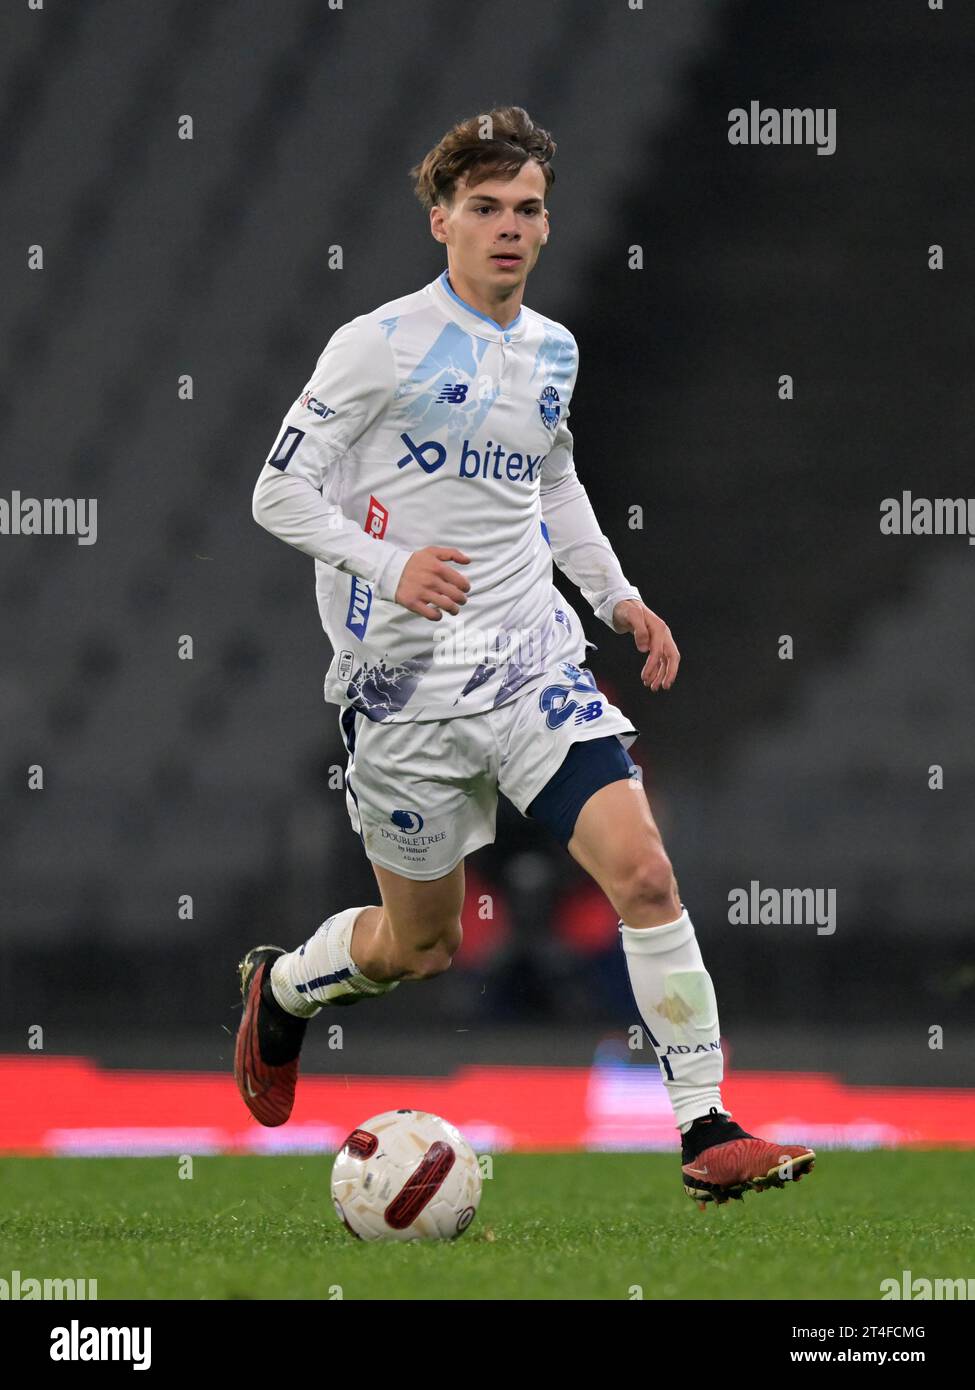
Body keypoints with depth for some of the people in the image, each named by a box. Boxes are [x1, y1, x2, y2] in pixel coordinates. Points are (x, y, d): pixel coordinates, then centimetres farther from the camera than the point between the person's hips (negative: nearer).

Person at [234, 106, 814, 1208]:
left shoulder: (552, 351, 11)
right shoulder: (382, 343, -8)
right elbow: (279, 494, -7)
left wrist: (616, 597, 15)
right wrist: (389, 564, -23)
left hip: (531, 656, 4)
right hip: (405, 682, -4)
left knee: (643, 871, -16)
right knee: (420, 946, 7)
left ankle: (708, 1134, -14)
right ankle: (279, 988, 41)